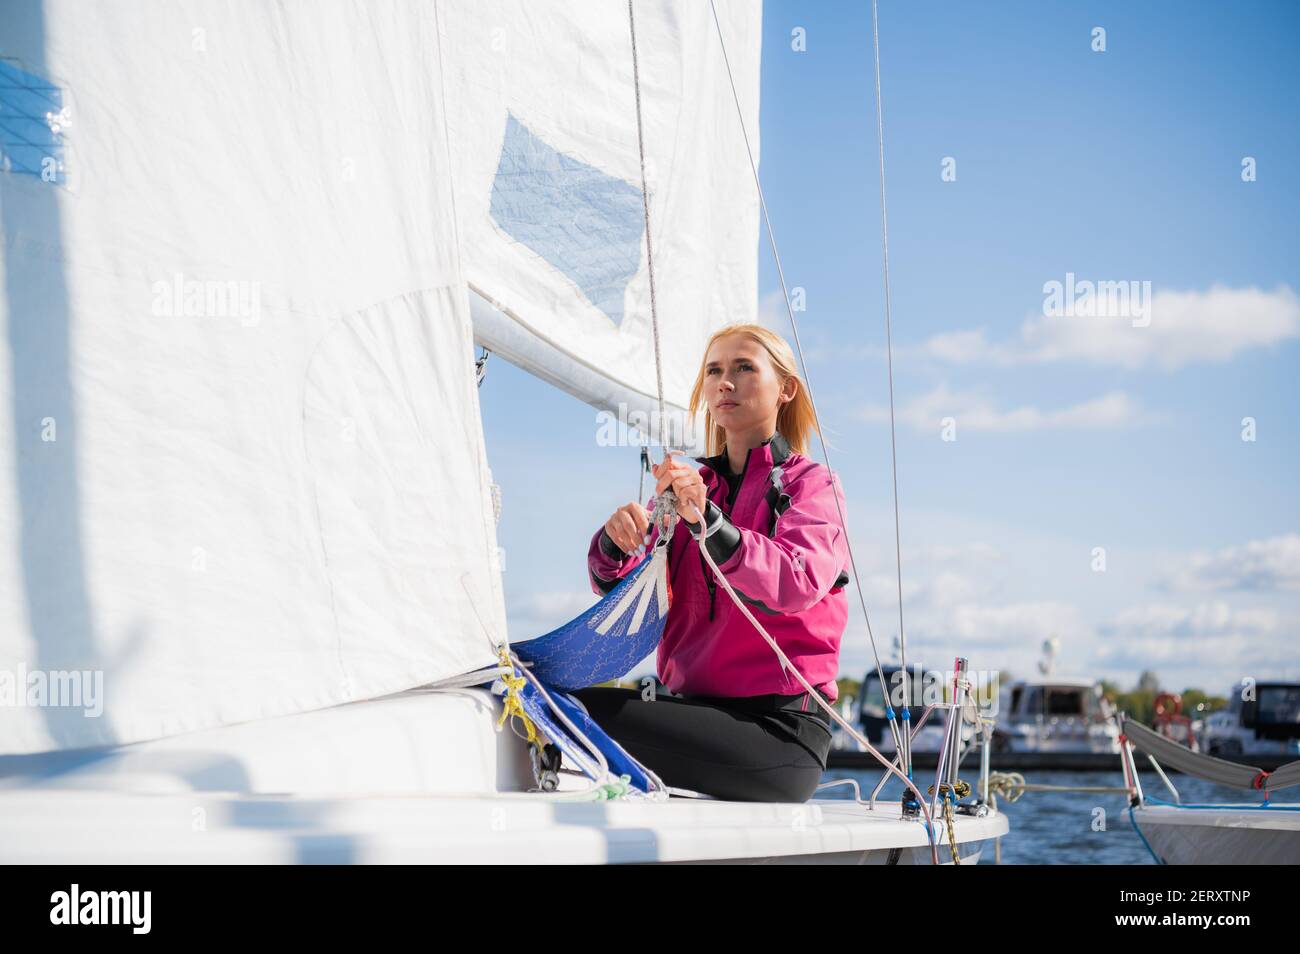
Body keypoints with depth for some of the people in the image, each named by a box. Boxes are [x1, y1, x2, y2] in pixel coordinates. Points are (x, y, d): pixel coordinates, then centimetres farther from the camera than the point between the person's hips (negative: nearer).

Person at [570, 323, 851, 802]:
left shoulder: (812, 484, 4)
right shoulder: (689, 485, 20)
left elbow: (795, 585, -19)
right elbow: (615, 586, 4)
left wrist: (707, 521, -33)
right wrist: (618, 542, -19)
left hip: (778, 730, -5)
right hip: (690, 703, 5)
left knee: (579, 710, -26)